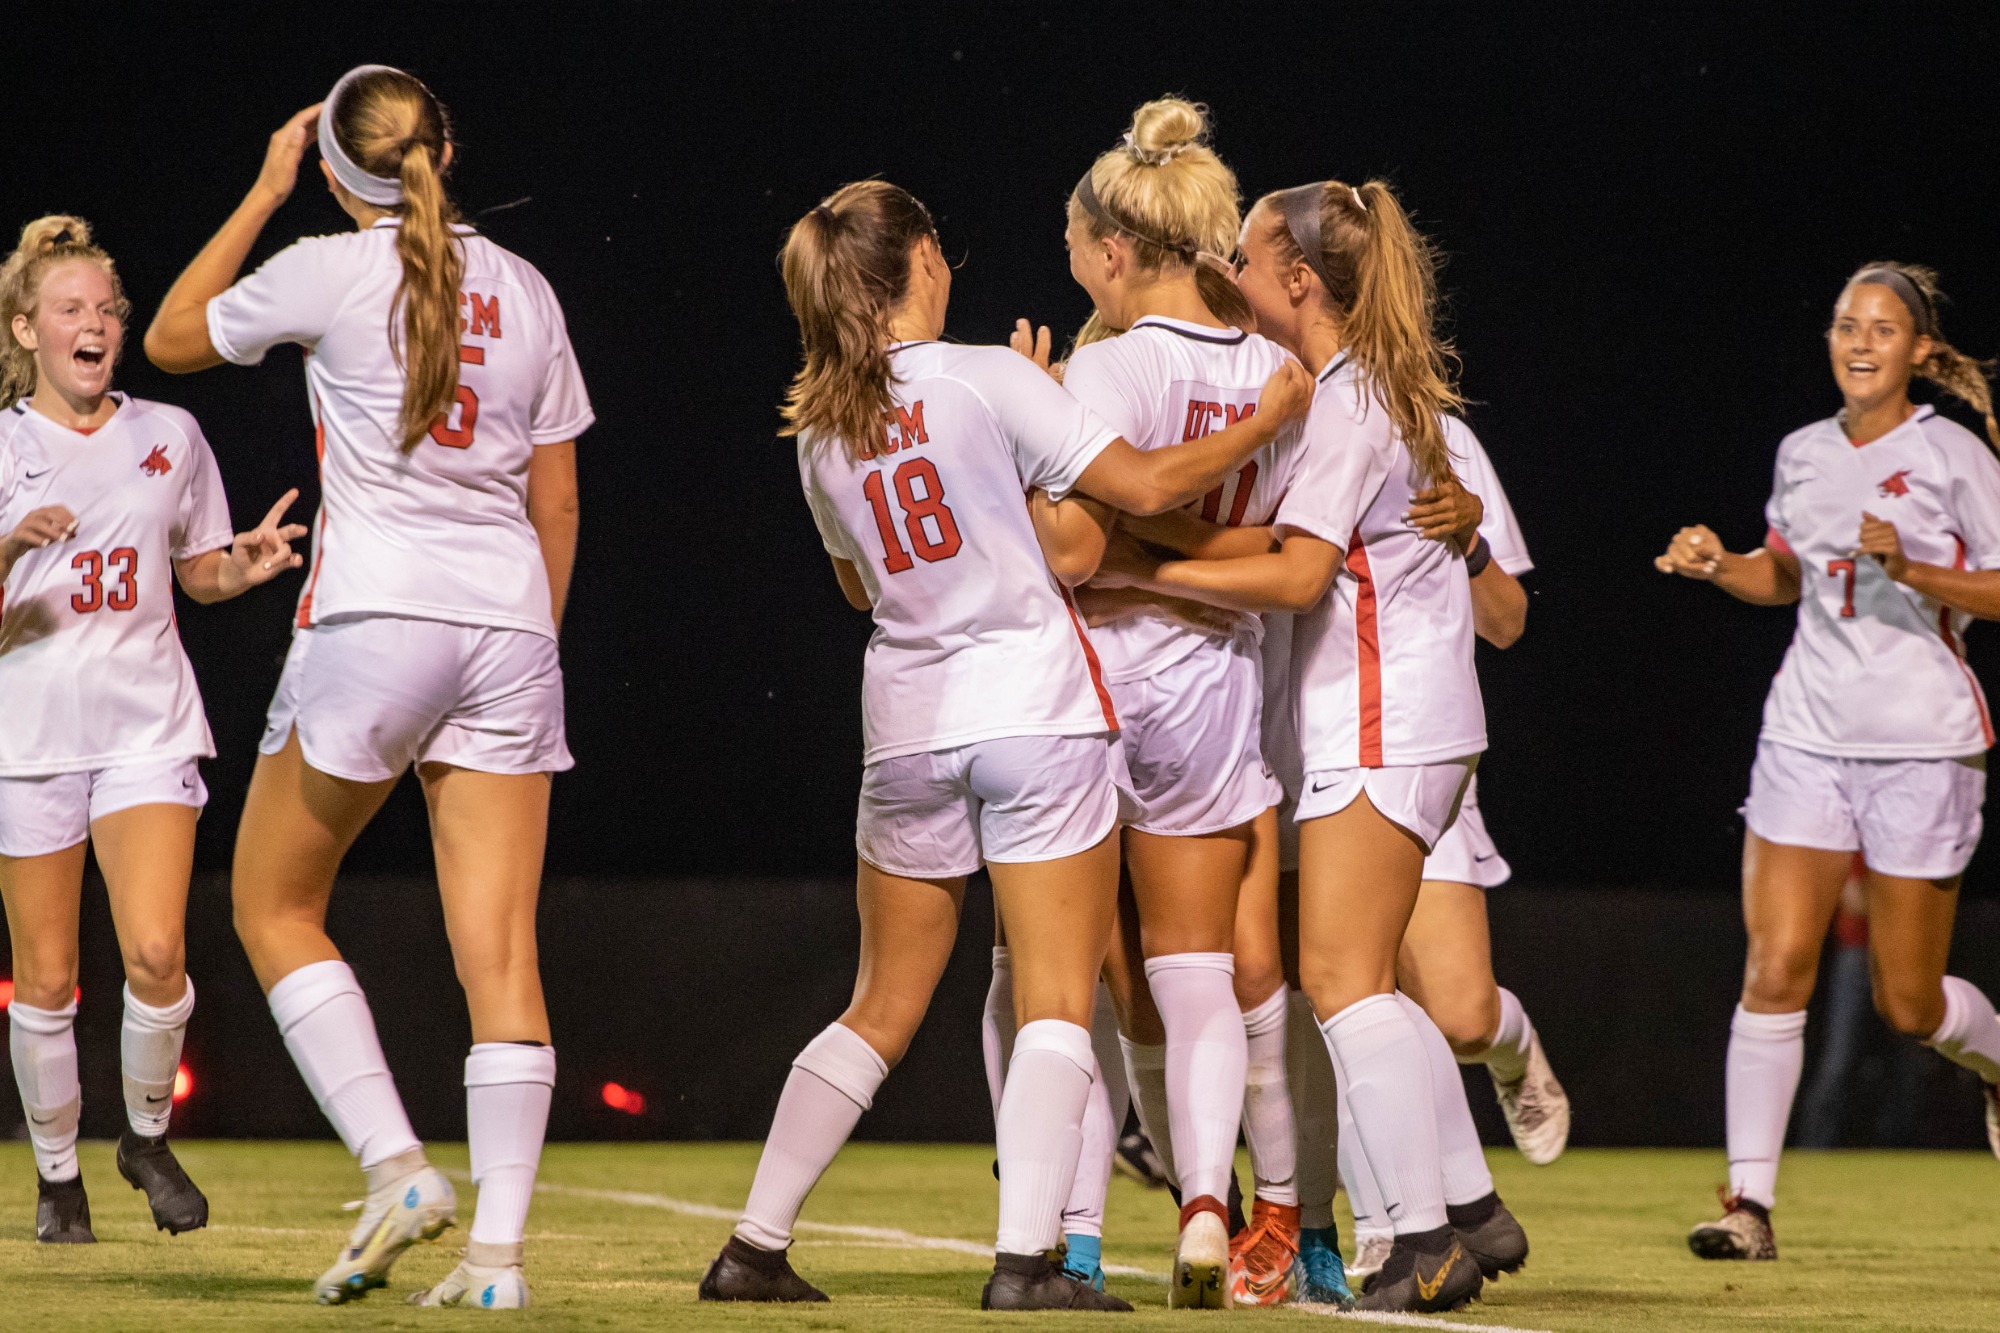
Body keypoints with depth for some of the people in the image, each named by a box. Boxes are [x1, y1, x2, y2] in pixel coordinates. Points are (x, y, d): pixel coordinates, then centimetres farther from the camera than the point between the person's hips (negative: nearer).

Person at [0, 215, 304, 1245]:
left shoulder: (168, 435, 8)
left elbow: (201, 574, 18)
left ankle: (147, 1137, 9)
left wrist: (247, 566, -4)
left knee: (154, 954, -16)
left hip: (148, 726, 1)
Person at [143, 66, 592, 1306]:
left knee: (273, 903, 12)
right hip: (508, 623, 4)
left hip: (375, 613, -4)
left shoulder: (329, 272, -2)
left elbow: (172, 337, 15)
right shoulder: (524, 289, 11)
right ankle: (499, 1246, -7)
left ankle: (398, 1168, -3)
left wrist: (266, 191, 20)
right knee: (500, 948, 0)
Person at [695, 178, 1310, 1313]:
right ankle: (1027, 1259, -14)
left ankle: (756, 1246, 10)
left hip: (907, 727, 5)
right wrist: (1268, 418, 2)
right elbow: (1143, 485, -11)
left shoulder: (820, 427, 8)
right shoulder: (988, 379, -9)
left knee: (884, 1006, 14)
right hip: (1036, 711, -5)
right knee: (1057, 1002, -2)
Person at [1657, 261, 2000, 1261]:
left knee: (1907, 1005, 4)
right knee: (1774, 970, -11)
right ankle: (1750, 1199, -8)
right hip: (1806, 736, 4)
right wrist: (1719, 564, 4)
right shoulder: (1803, 454, 9)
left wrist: (1909, 569, -23)